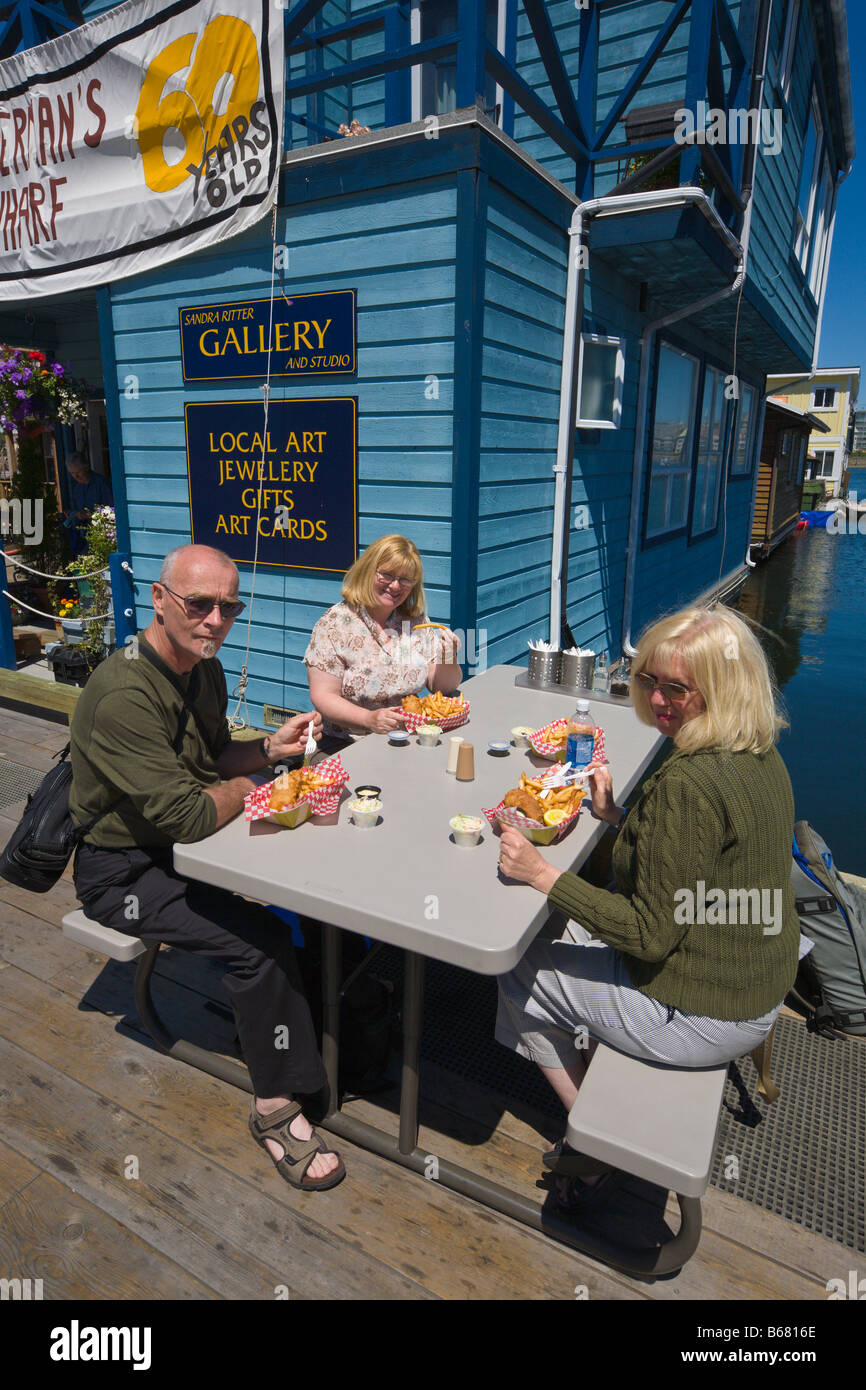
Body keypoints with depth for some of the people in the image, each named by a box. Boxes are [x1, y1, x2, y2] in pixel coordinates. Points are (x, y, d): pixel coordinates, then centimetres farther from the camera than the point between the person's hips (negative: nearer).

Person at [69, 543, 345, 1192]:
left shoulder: (205, 669, 1)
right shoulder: (124, 694, -29)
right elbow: (186, 816, -32)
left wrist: (272, 747, -6)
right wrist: (243, 787, -12)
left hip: (186, 841, 9)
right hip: (124, 871, -8)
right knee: (260, 938, -24)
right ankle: (276, 1110, -3)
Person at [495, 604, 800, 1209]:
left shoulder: (690, 784, -31)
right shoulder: (760, 758, -1)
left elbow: (651, 933, -26)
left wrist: (543, 875, -23)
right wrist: (619, 817, 3)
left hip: (702, 1016, -9)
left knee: (521, 974, 10)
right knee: (577, 936, 26)